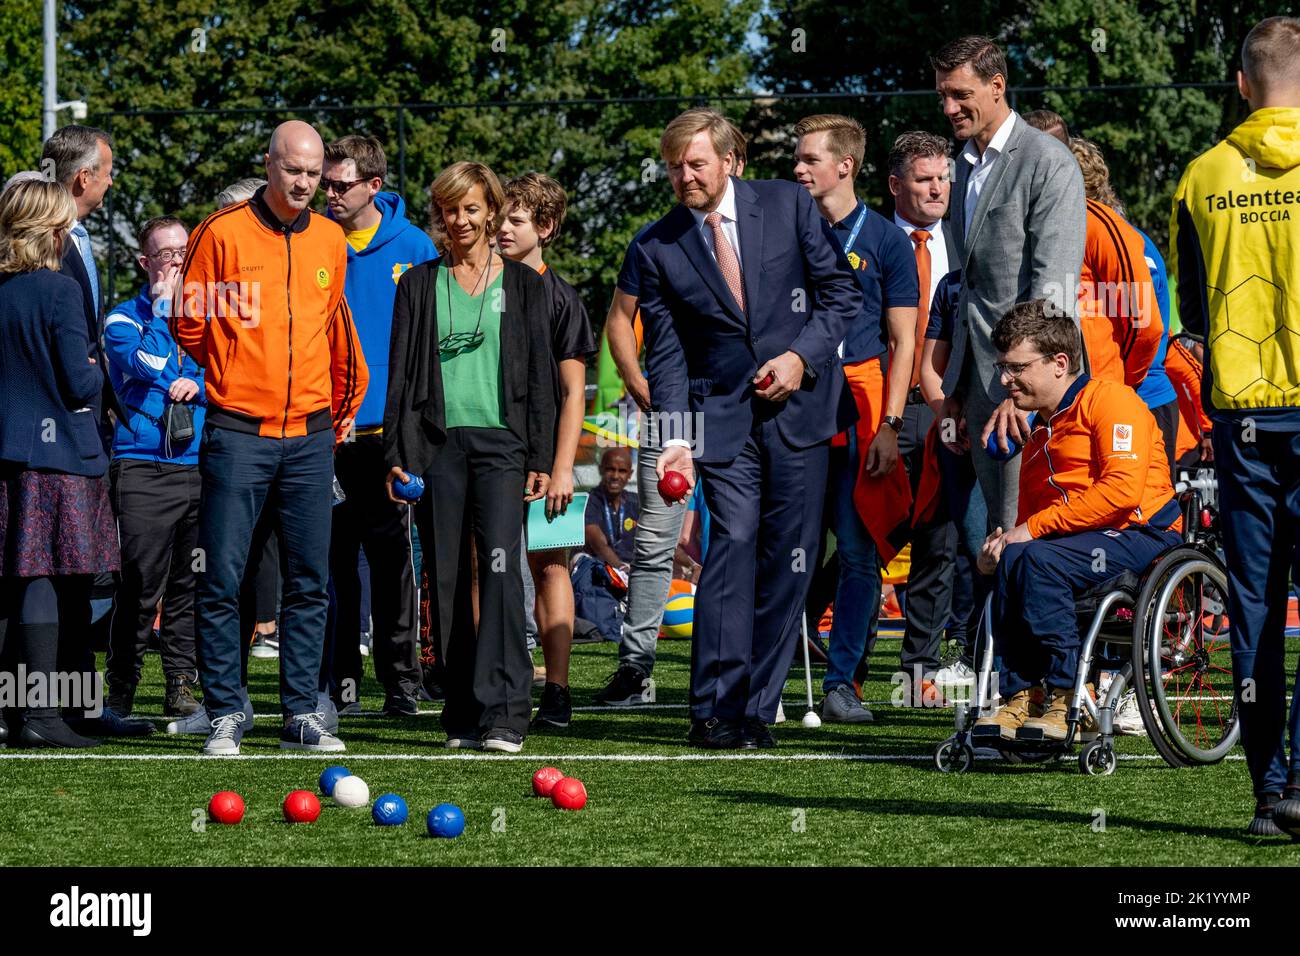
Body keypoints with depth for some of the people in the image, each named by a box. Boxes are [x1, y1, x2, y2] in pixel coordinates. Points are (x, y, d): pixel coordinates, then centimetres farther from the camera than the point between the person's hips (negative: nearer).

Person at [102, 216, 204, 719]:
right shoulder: (124, 318, 6)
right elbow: (146, 363, -13)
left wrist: (198, 386, -7)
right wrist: (164, 305, -6)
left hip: (201, 465, 3)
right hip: (143, 468, -3)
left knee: (191, 584, 2)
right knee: (141, 582, -8)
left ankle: (181, 686, 10)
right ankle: (121, 691, 1)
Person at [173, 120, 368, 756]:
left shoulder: (330, 240, 11)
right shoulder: (222, 232, -3)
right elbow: (188, 324, 3)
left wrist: (345, 403, 20)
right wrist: (234, 374, 8)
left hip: (311, 435, 4)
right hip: (238, 433, -4)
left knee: (309, 582, 4)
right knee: (222, 578, -5)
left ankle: (301, 714, 9)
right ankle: (225, 715, 0)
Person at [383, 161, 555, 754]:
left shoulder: (523, 285, 10)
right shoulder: (419, 285, 12)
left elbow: (539, 374, 7)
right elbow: (401, 372, 11)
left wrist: (540, 458, 0)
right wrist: (396, 454, 2)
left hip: (501, 440, -2)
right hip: (438, 442, 2)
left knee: (500, 566, -15)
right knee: (446, 577, 2)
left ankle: (503, 715, -20)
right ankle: (462, 714, 8)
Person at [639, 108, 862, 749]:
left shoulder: (789, 205, 2)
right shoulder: (658, 249, 2)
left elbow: (842, 292, 5)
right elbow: (665, 353, 1)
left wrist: (801, 356, -9)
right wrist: (675, 438, -11)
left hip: (798, 407, 1)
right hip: (722, 416, -1)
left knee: (789, 558, 0)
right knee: (731, 542, -15)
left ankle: (755, 709, 7)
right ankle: (715, 711, -13)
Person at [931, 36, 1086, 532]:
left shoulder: (1048, 163, -9)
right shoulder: (966, 165, 17)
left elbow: (1052, 287, -17)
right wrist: (956, 389, 18)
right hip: (980, 377, 8)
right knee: (998, 529, 9)